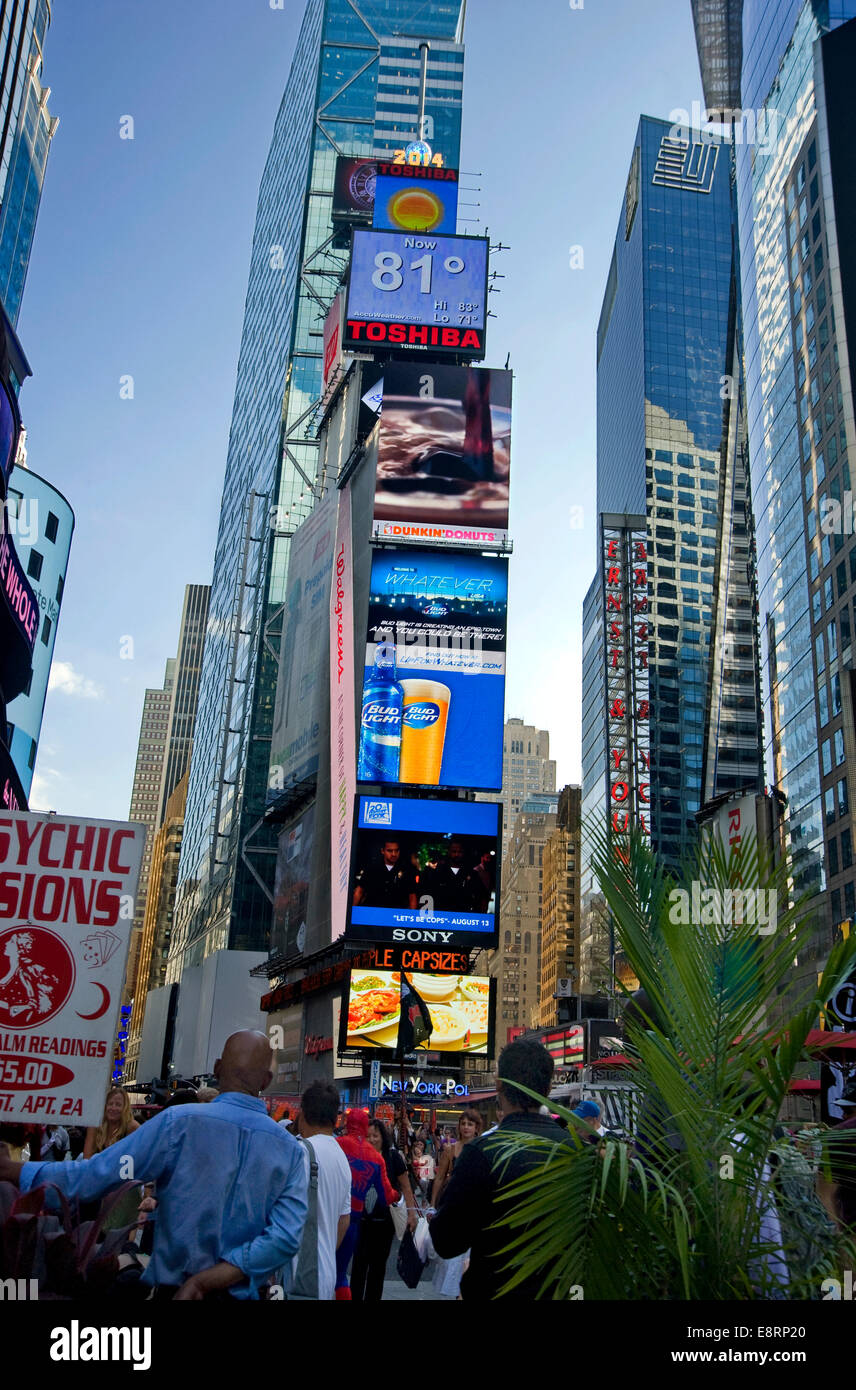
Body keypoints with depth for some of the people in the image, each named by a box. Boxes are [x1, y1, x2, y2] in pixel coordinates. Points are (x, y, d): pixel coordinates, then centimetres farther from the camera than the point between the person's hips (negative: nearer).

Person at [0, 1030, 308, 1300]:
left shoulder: (178, 1123, -15)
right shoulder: (290, 1150, -5)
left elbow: (94, 1175, -15)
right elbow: (286, 1238, -15)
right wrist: (209, 1278, -15)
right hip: (241, 1293, 3)